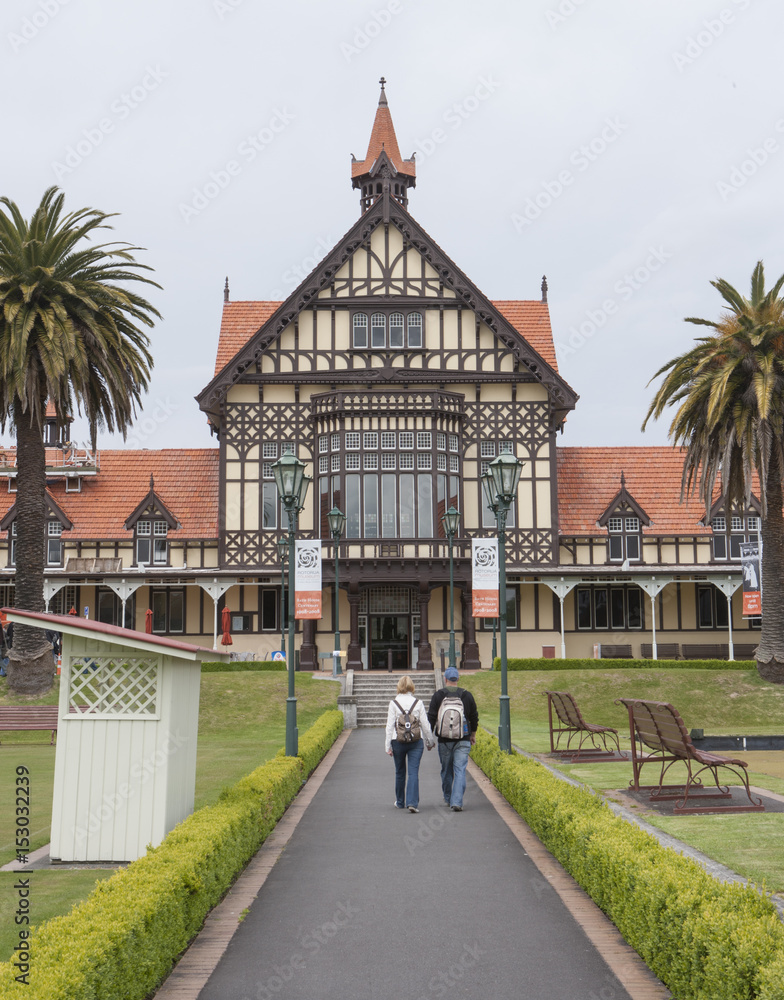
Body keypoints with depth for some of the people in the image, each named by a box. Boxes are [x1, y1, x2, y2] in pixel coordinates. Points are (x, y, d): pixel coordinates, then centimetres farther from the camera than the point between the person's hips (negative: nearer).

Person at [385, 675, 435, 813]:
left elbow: (390, 725, -5)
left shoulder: (394, 703, -4)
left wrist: (388, 745, 0)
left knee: (399, 772, 15)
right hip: (416, 741, 0)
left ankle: (400, 802, 26)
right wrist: (430, 741, 16)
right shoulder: (418, 703, -2)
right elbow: (425, 724, 2)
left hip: (398, 741, 0)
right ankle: (412, 802, -16)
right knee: (413, 772, -2)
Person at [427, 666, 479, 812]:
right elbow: (474, 717, 11)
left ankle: (448, 799, 29)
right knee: (460, 771, -2)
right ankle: (456, 802, -13)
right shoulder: (467, 695, 2)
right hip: (463, 740, 0)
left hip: (444, 740, 0)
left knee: (446, 771, 15)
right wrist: (473, 734, 25)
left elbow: (431, 718, -3)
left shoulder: (438, 696, -3)